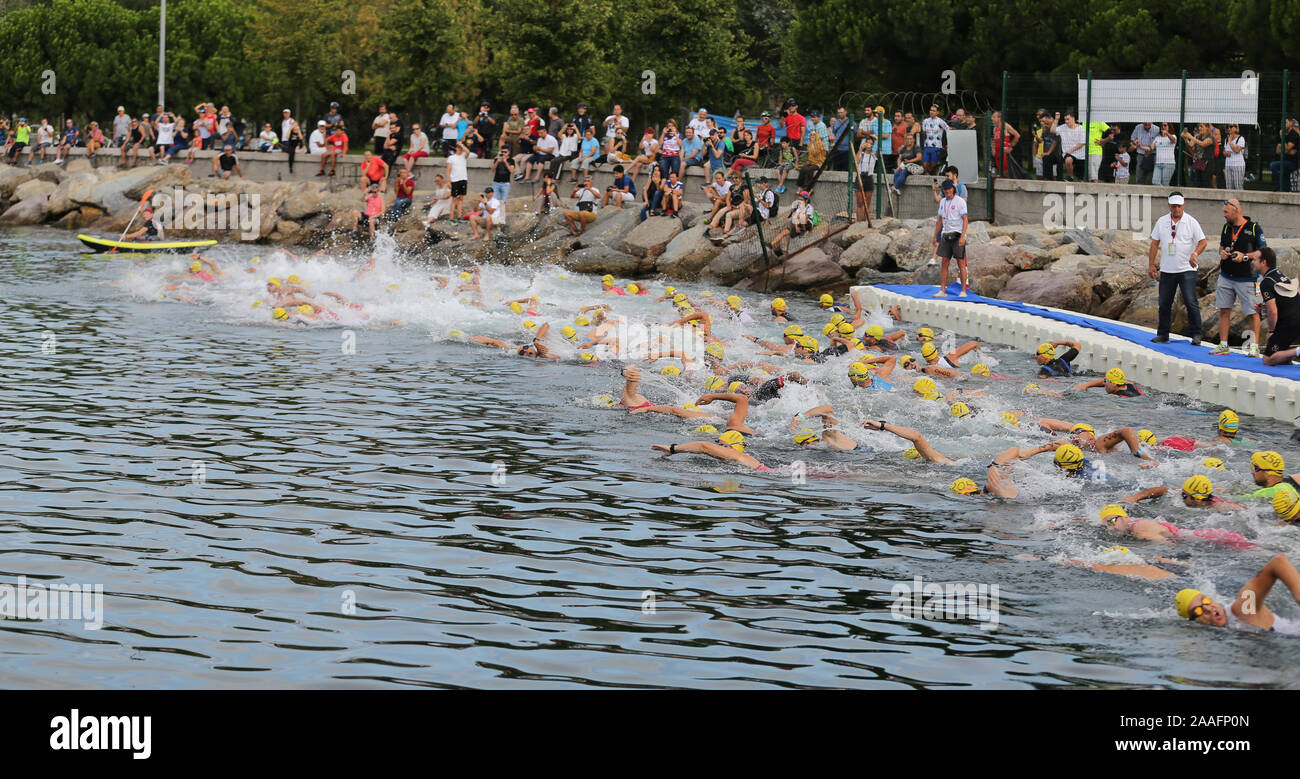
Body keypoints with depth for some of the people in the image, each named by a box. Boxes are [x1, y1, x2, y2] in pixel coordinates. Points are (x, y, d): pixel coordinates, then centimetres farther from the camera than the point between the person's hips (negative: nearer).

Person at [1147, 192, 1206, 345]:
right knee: (1164, 303, 7)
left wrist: (1195, 253, -23)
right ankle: (1162, 335, 16)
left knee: (1191, 302, -11)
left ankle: (1196, 335, -6)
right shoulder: (1161, 222, 8)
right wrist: (1151, 264, 6)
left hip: (1187, 269, -4)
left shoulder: (1191, 222, -2)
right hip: (1166, 270, 4)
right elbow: (1154, 243, 11)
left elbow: (1202, 242, -3)